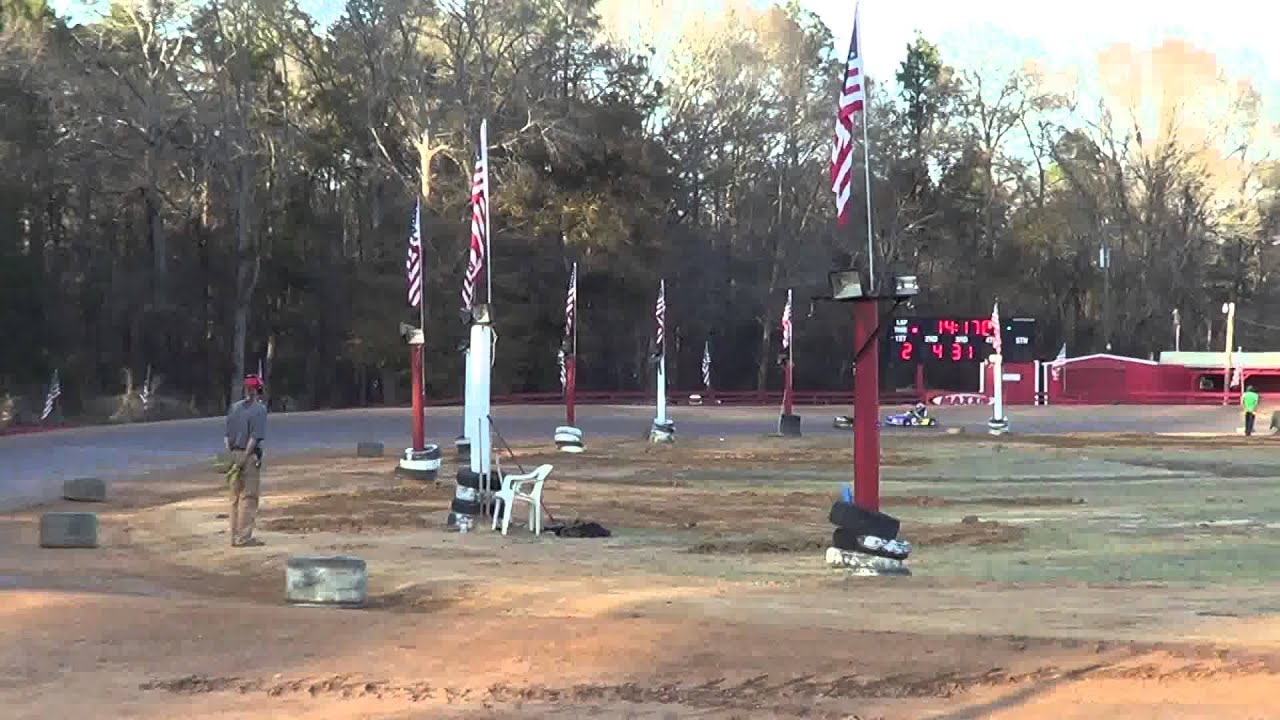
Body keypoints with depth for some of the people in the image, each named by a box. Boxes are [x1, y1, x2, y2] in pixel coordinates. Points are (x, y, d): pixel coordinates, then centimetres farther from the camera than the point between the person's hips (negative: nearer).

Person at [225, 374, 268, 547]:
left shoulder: (234, 407, 12)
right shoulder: (260, 409, -6)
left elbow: (227, 435, 8)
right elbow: (255, 437, -15)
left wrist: (232, 456, 7)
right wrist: (244, 459, -15)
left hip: (234, 455, 6)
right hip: (250, 455, -6)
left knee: (235, 497, 12)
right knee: (248, 497, -3)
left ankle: (235, 537, 15)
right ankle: (244, 537, -5)